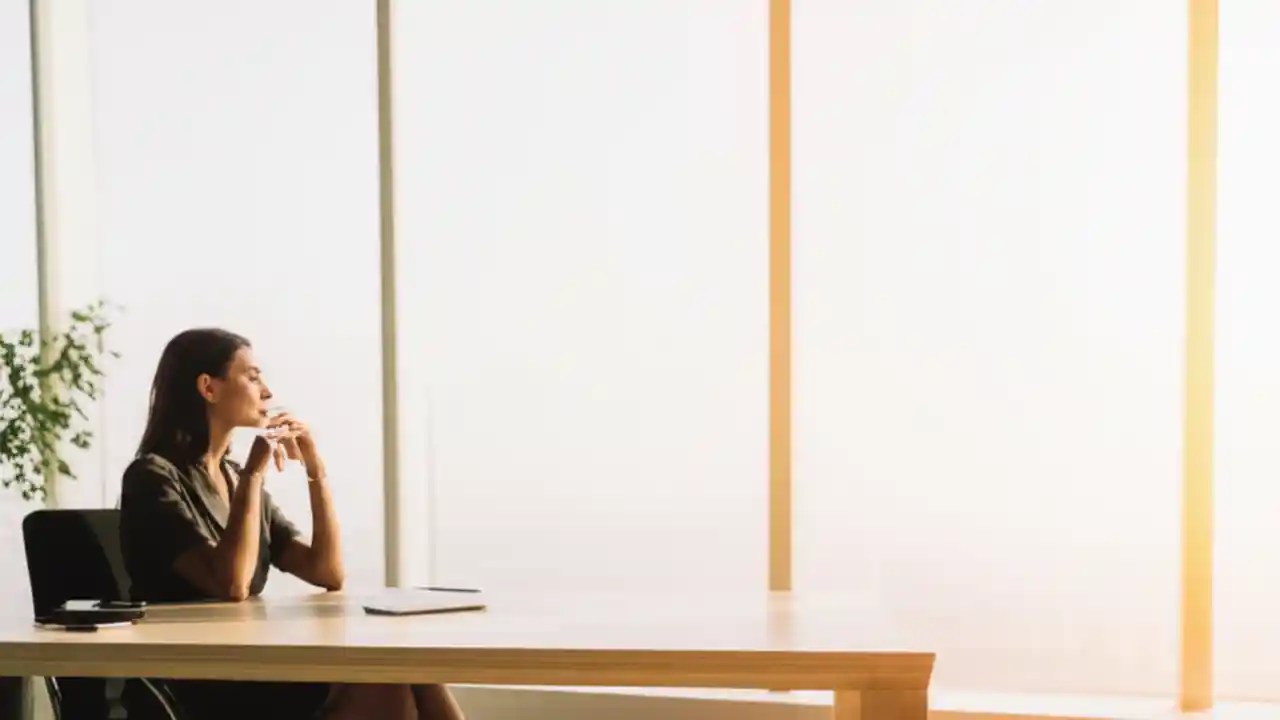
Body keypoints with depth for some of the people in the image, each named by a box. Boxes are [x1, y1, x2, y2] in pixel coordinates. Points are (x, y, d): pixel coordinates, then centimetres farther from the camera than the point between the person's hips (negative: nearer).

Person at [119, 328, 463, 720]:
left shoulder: (236, 478, 17)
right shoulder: (153, 476, -6)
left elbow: (328, 574, 13)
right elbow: (231, 585, -20)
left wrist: (316, 470, 5)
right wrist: (255, 473, -13)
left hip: (254, 674, 7)